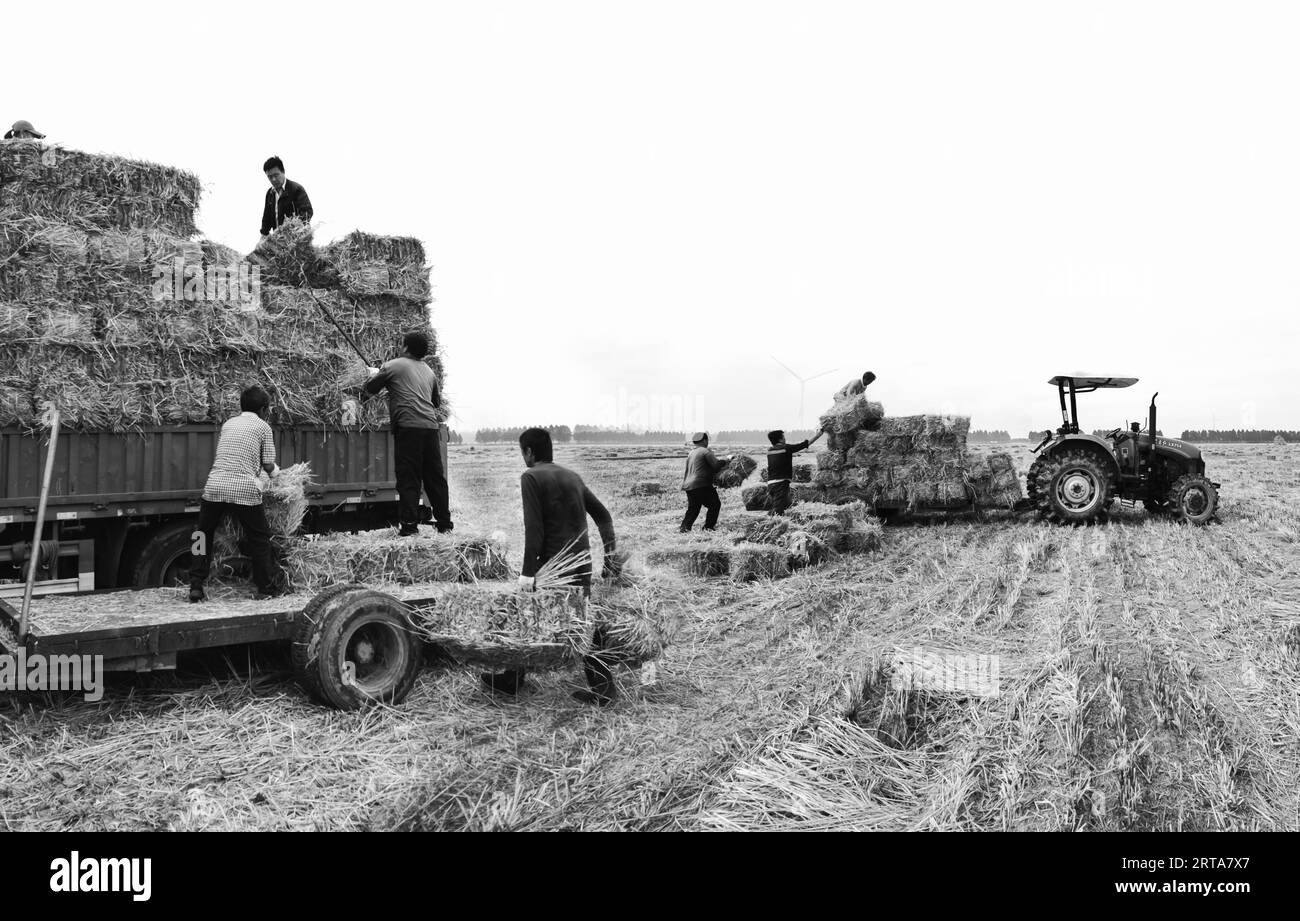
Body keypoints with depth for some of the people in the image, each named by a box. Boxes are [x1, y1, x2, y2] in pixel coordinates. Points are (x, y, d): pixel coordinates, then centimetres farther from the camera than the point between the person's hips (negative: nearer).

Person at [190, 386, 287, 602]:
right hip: (245, 490, -4)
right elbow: (268, 465, 4)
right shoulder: (262, 427, 7)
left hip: (215, 486, 4)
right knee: (259, 538, 10)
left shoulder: (228, 424, 21)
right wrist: (276, 472, 27)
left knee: (204, 536, 17)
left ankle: (196, 587, 15)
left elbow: (224, 455, 21)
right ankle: (268, 587, 15)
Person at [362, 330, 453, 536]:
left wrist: (374, 374, 31)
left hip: (408, 426, -5)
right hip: (431, 426, 5)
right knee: (435, 477, 10)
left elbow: (368, 391, 13)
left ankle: (409, 526, -4)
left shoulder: (393, 366, 5)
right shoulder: (429, 371, 21)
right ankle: (445, 524, 14)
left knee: (408, 479, -3)